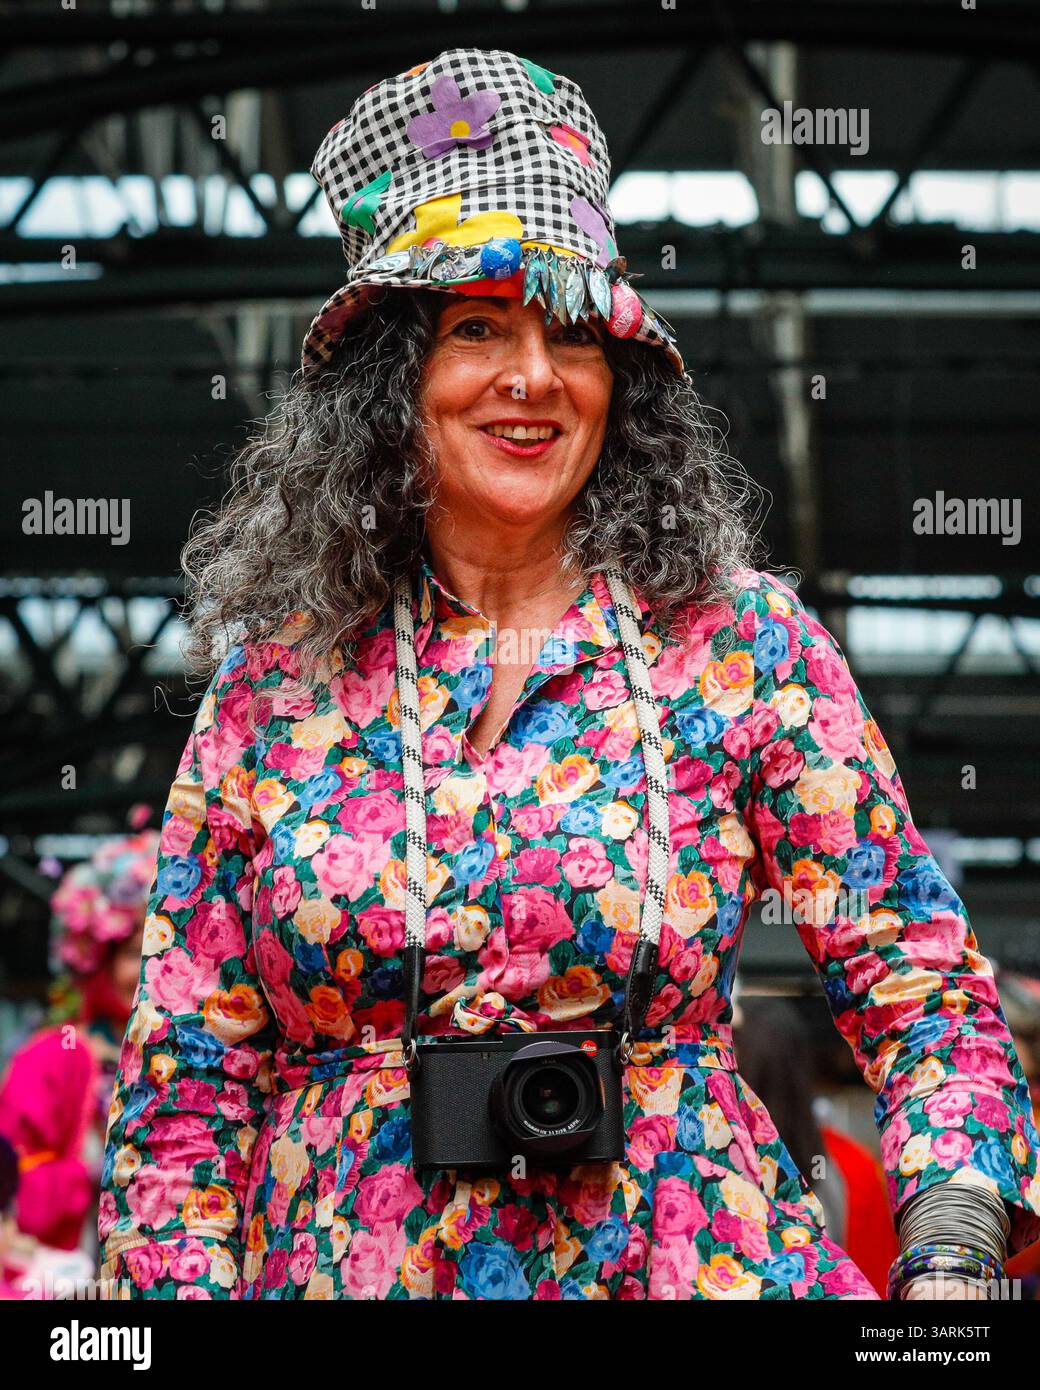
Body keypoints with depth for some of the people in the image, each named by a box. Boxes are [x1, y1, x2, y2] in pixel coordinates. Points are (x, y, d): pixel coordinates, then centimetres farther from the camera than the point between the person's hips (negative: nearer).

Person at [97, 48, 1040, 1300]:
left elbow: (917, 987, -3)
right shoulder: (276, 677, 1)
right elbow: (188, 1067, 3)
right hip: (345, 1263, 1)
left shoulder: (742, 643, -2)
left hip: (688, 1254, -1)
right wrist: (175, 1281, -8)